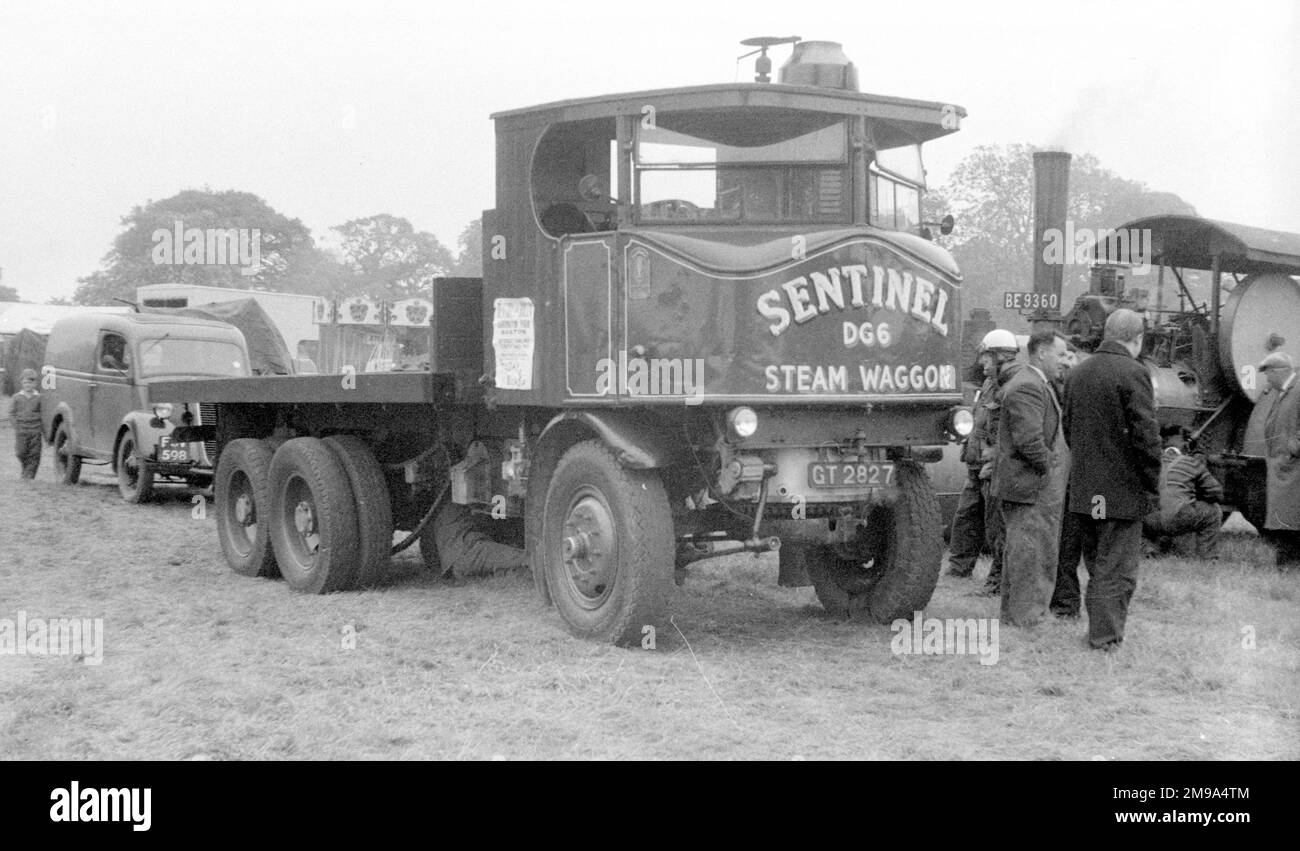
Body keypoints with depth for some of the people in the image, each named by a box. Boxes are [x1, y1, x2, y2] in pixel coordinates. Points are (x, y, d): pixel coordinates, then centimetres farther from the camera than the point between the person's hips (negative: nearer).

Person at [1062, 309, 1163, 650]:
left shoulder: (1077, 373, 8)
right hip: (1123, 488, -7)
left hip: (1083, 490, 7)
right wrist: (1152, 485, -8)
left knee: (1095, 563, 19)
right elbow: (1146, 435, -17)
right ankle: (1106, 635, 6)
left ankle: (1096, 624, 27)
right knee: (1117, 567, 2)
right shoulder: (1132, 373, -15)